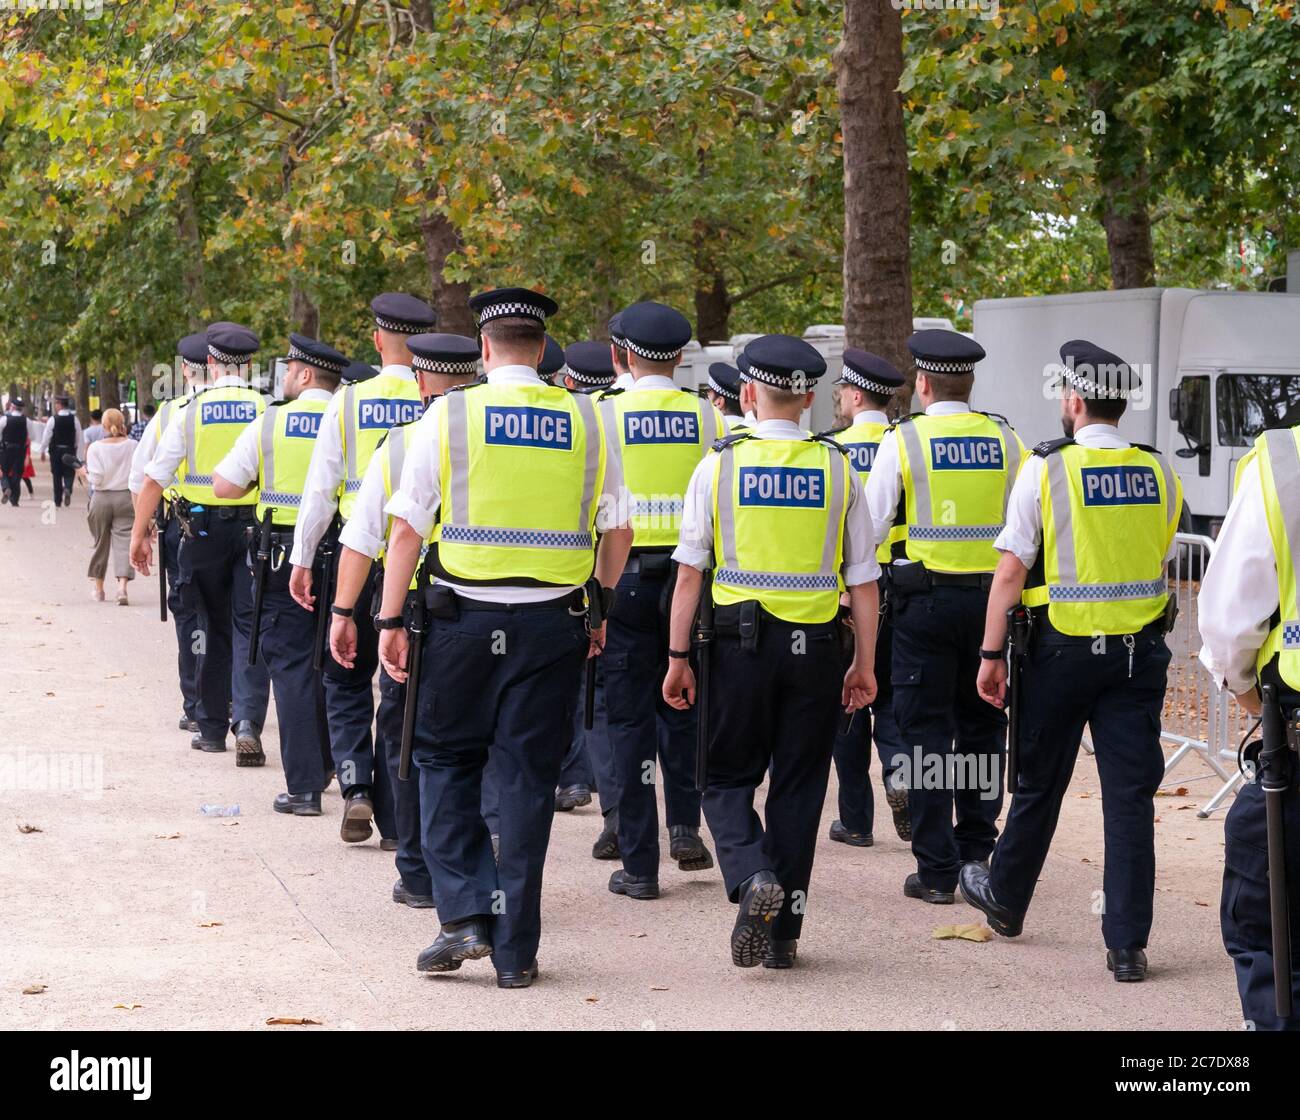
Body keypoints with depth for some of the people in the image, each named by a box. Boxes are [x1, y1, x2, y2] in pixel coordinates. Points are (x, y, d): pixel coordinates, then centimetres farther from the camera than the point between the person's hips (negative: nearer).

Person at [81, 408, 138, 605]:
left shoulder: (96, 447, -8)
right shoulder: (132, 446, -4)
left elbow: (96, 479, -11)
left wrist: (84, 473, 6)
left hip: (102, 498, 0)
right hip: (126, 498, 0)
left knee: (100, 542, 13)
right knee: (124, 540, -2)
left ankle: (98, 587, 25)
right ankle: (122, 584, -19)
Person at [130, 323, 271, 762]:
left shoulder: (190, 413, -2)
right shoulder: (267, 411, -2)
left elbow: (153, 480, -2)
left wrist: (139, 534, 5)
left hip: (203, 528, 1)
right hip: (256, 526, -1)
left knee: (214, 628, 13)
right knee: (250, 627, 1)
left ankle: (212, 728, 19)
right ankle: (247, 722, -16)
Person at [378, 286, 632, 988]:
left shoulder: (448, 414, -2)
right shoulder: (587, 421, 4)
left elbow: (408, 528, -5)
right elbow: (617, 530, 7)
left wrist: (391, 620, 0)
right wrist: (599, 608, 19)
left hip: (465, 617, -2)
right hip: (554, 624, 2)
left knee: (445, 760, 14)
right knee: (529, 775, 7)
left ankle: (465, 914, 1)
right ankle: (515, 951, 10)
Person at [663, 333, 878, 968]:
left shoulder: (720, 463, -2)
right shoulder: (838, 469, 2)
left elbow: (689, 573, -4)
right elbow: (864, 581, 3)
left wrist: (678, 659, 2)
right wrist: (864, 666, 10)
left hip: (740, 640, -1)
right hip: (816, 646, 2)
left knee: (728, 778, 12)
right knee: (798, 786, 11)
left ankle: (752, 876, -16)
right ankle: (783, 933, 13)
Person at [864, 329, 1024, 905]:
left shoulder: (903, 441, -5)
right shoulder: (1007, 441, 4)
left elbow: (870, 527, -4)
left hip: (925, 599, -3)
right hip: (992, 597, 3)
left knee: (926, 732, 2)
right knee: (983, 727, 14)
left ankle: (936, 870, 2)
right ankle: (976, 854, 17)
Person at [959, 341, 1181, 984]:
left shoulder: (1046, 469, -10)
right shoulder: (1159, 474, 2)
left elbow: (1011, 569, -12)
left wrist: (991, 653, -7)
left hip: (1063, 649, -2)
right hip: (1141, 652, 2)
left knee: (1040, 782, 14)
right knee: (1131, 792, 2)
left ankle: (1005, 898, 34)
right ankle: (1128, 943, 1)